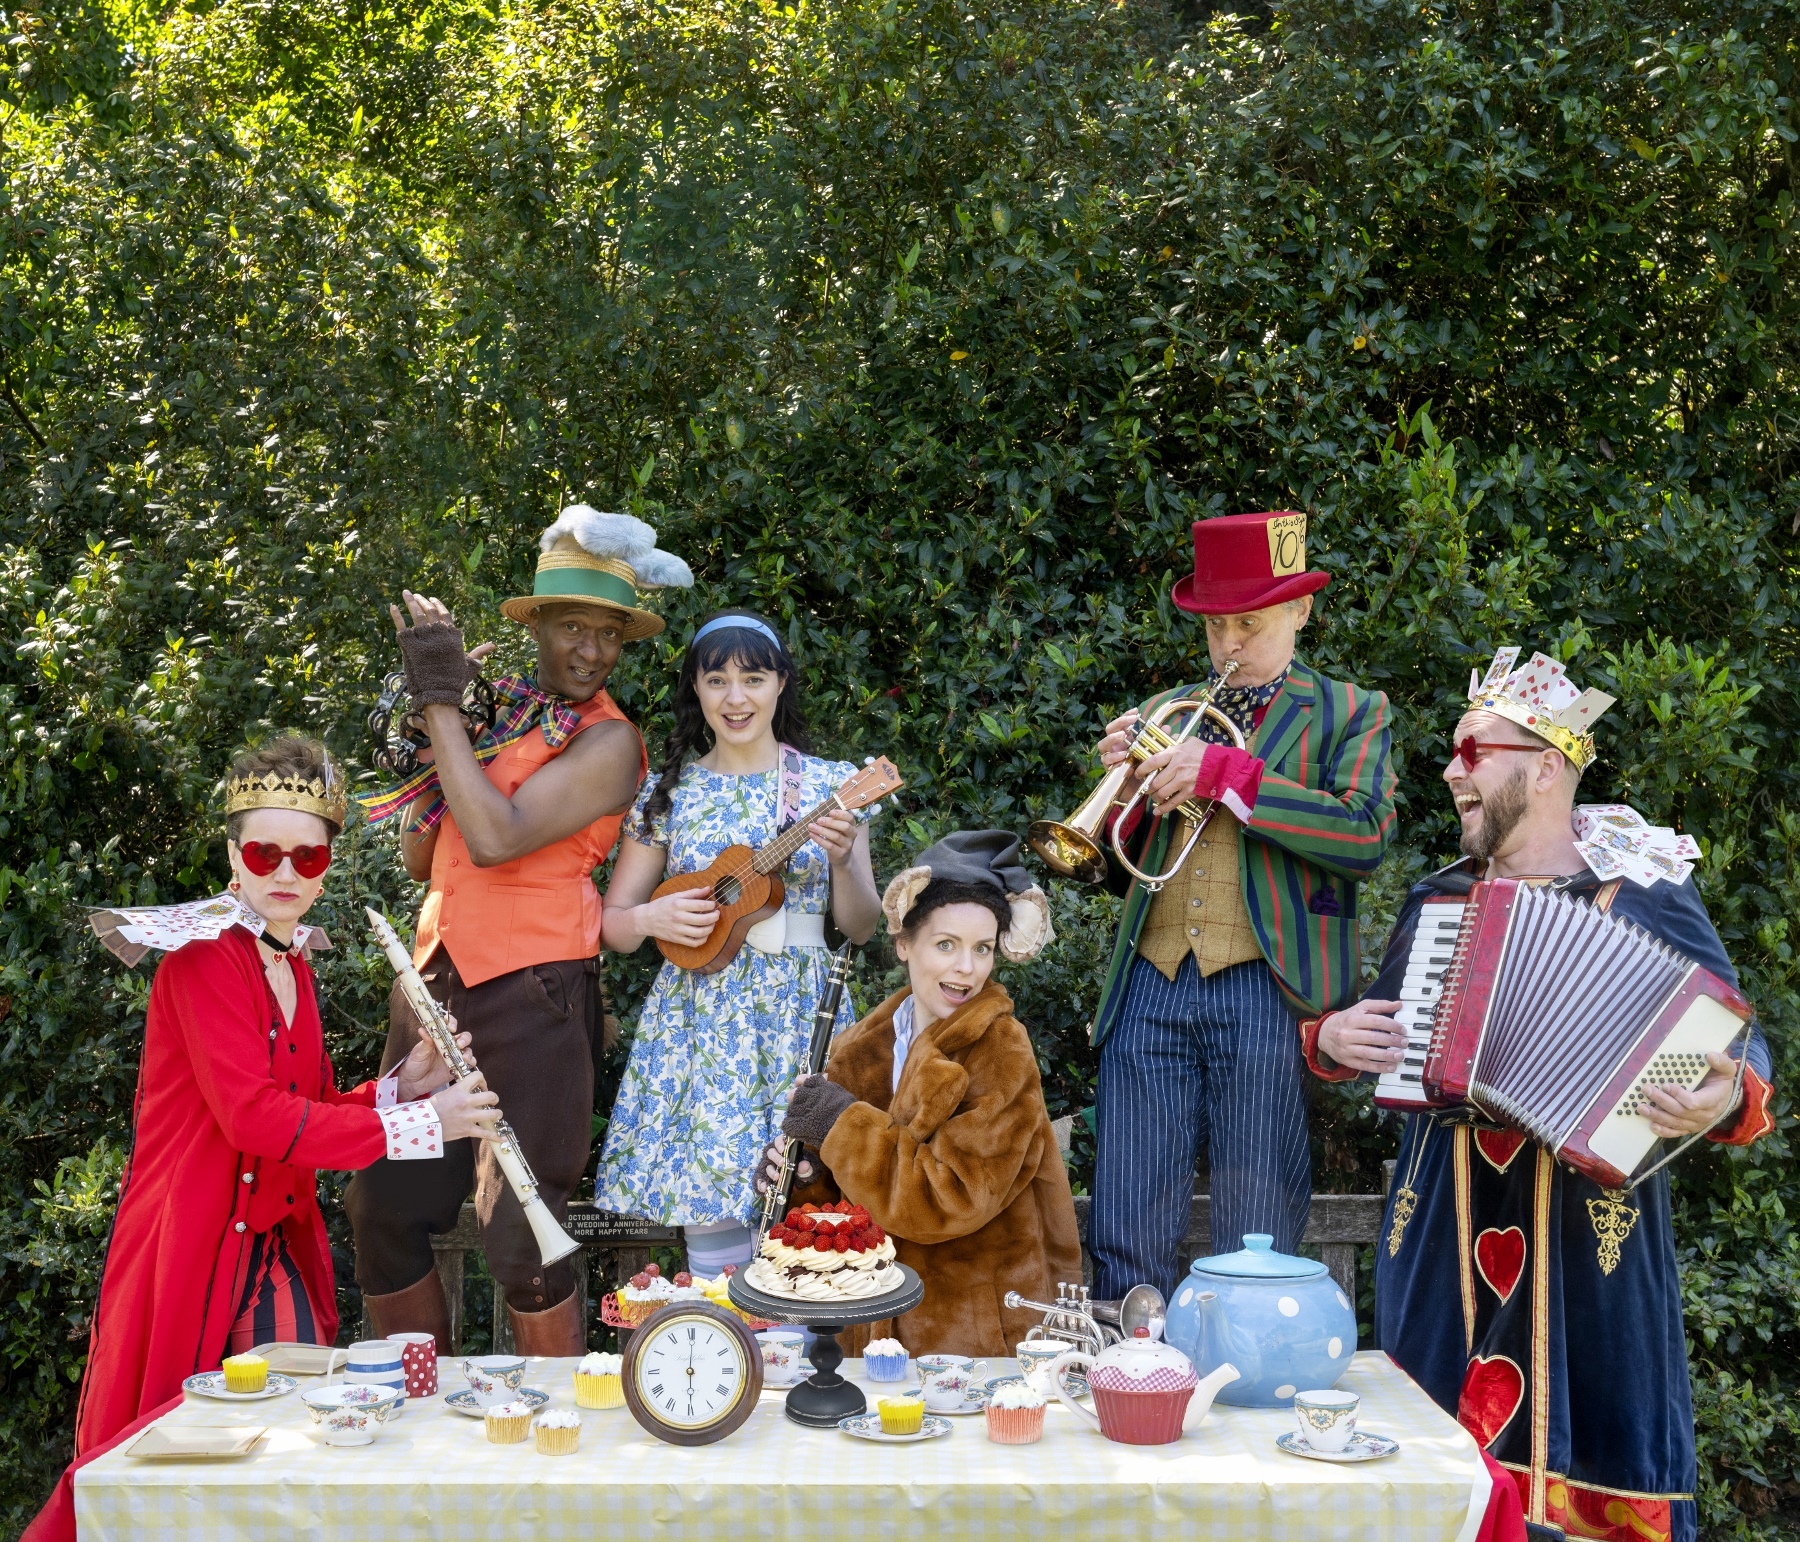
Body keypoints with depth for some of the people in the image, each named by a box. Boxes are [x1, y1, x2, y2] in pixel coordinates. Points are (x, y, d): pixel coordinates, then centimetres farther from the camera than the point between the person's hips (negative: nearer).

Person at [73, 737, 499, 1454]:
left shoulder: (294, 967, 12)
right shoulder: (202, 957, -13)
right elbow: (251, 1116, -24)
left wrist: (401, 1087, -4)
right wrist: (421, 1122, -21)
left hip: (275, 1247, 7)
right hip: (189, 1244, -7)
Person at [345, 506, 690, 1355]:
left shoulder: (608, 741, -6)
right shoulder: (501, 711, 14)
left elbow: (497, 837, -20)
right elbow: (420, 857, 13)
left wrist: (441, 704, -13)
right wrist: (430, 716, 3)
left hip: (527, 998, -7)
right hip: (435, 983, 7)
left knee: (518, 1237, -4)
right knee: (383, 1210, 9)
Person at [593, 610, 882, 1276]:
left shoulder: (828, 784, 4)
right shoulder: (668, 793, 6)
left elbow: (861, 927, 4)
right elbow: (612, 923, 9)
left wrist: (841, 860, -14)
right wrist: (651, 919, -12)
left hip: (797, 1017, 0)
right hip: (697, 1015, 1)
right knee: (706, 1194, -4)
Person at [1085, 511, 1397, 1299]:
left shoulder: (1349, 715, 9)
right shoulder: (1166, 711, 20)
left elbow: (1366, 837, -10)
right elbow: (1117, 862, 19)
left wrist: (1226, 773, -14)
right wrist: (1127, 785, -2)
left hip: (1267, 991, -3)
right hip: (1151, 988, 3)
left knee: (1254, 1251, 2)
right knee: (1124, 1242, 1)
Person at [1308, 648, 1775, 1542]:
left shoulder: (1643, 896, -2)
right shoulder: (1437, 899, 13)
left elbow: (1736, 1043, -5)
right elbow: (1378, 1029, 25)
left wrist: (1725, 1099, -26)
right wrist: (1331, 1038, 4)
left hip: (1586, 1213, -4)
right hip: (1443, 1213, 4)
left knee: (1583, 1413, -1)